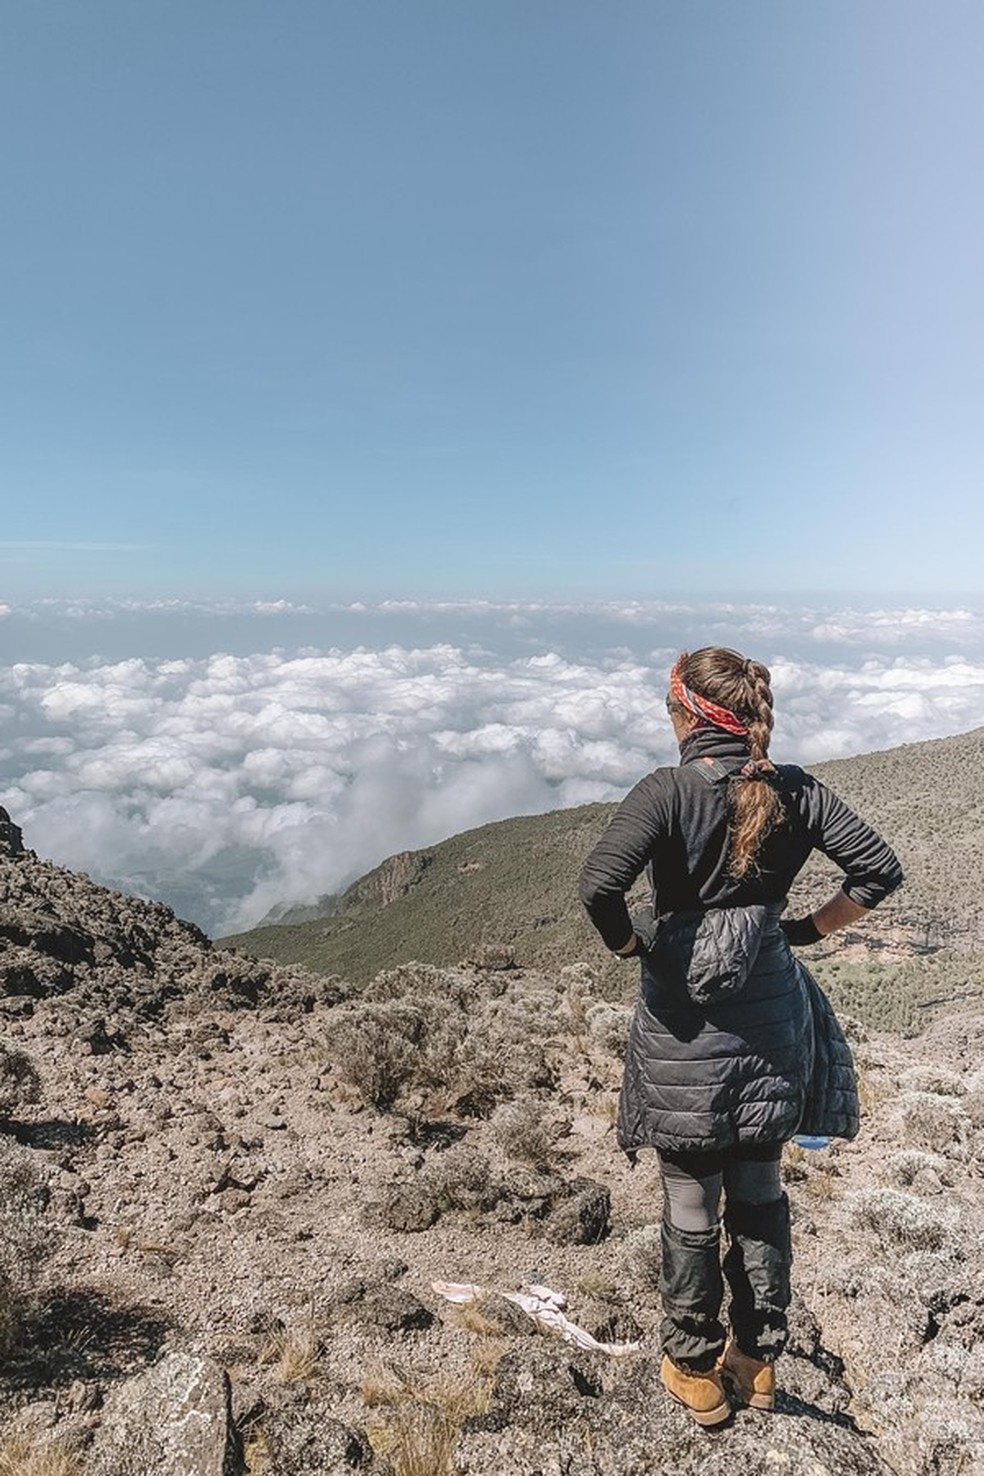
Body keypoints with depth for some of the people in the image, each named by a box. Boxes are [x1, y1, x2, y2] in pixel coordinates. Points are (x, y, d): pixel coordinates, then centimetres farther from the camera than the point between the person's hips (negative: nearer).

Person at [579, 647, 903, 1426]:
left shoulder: (668, 791, -18)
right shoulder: (794, 791, -5)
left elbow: (600, 884, -31)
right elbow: (880, 868, -3)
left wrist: (630, 944, -12)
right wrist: (807, 929, 4)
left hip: (688, 1027, -4)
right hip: (772, 1021, 4)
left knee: (691, 1206, 15)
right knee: (761, 1194, 22)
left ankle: (696, 1370, 35)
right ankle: (759, 1359, 40)